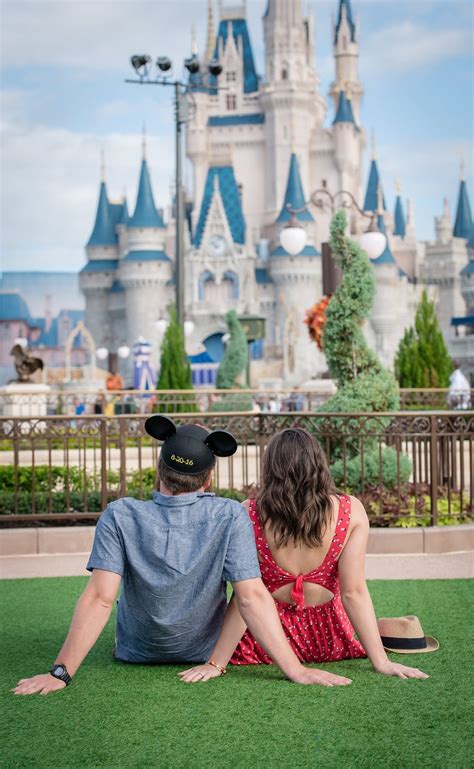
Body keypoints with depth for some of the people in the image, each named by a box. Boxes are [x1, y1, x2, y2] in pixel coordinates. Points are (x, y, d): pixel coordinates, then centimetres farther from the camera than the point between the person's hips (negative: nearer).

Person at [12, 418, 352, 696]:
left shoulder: (120, 517, -25)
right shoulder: (230, 517, -25)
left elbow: (99, 599, -30)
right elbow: (252, 597, -29)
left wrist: (61, 672, -27)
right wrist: (295, 669, -26)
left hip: (135, 654, 0)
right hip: (206, 655, 0)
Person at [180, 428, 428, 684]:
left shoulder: (248, 515, -17)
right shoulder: (350, 511, -16)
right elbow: (353, 592, -17)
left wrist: (216, 663, -11)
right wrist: (381, 661, -12)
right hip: (327, 643, 1)